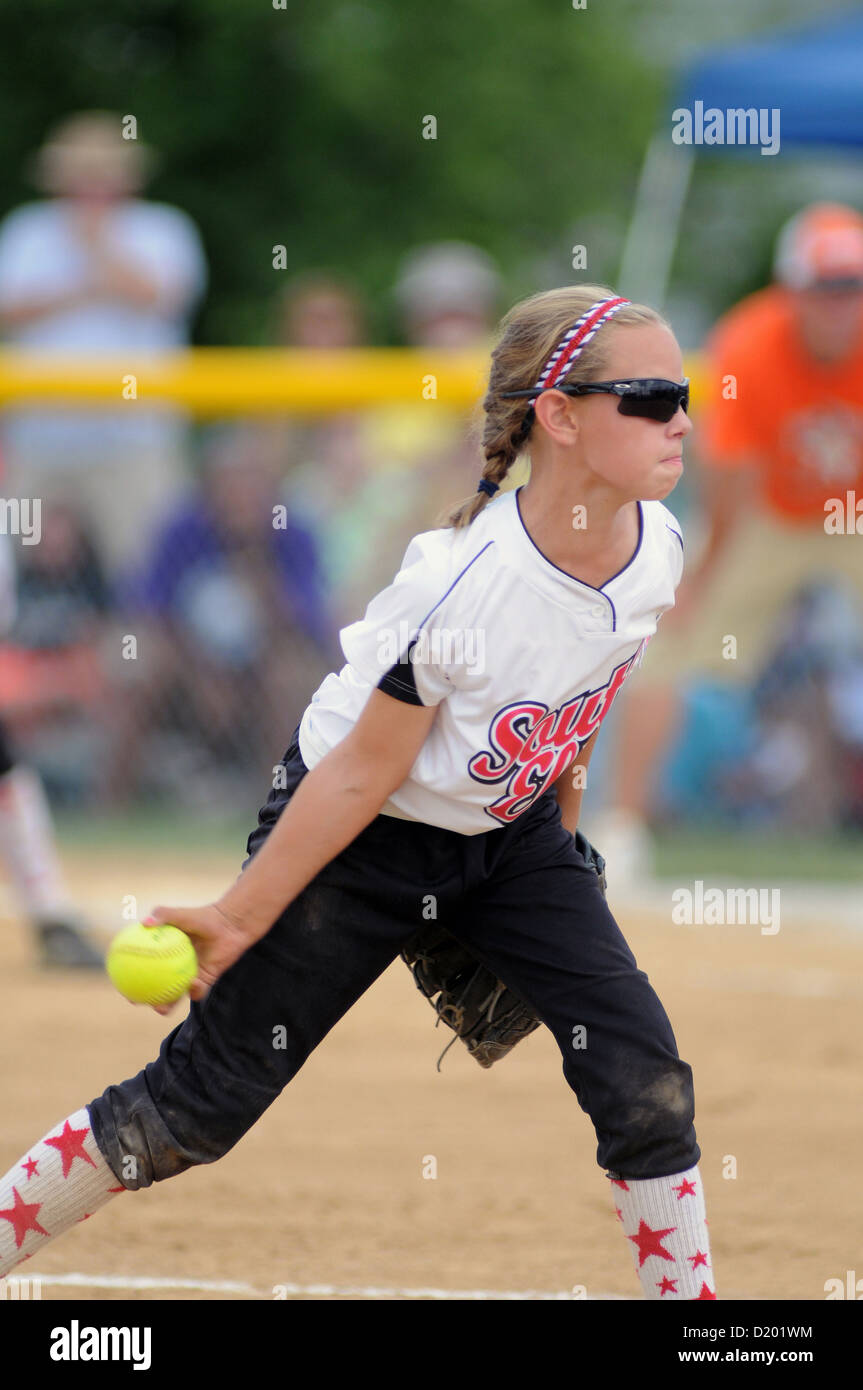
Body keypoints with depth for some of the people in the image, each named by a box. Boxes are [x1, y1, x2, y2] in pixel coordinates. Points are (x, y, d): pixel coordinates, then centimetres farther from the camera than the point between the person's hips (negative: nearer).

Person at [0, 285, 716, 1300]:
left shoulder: (654, 545, -12)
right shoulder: (467, 584, -32)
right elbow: (361, 776, -22)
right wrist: (241, 919, -16)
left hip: (510, 832, 6)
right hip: (362, 838, -6)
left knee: (647, 1083, -6)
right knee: (197, 1108, -3)